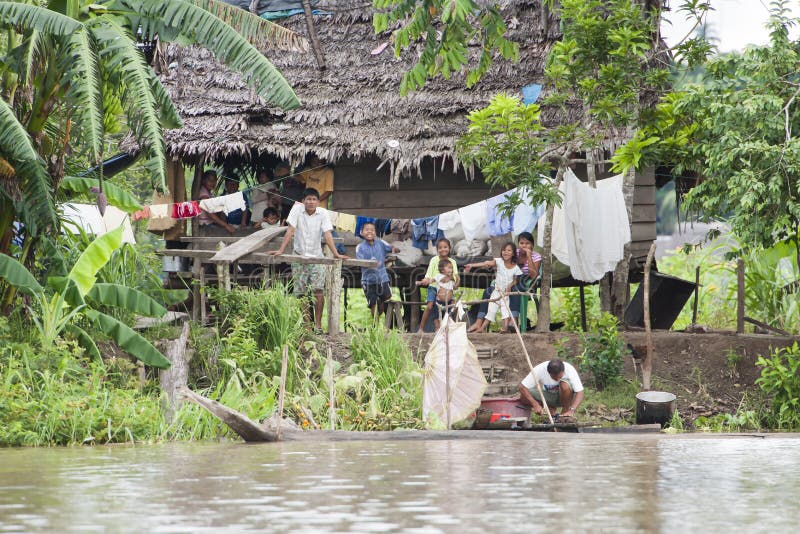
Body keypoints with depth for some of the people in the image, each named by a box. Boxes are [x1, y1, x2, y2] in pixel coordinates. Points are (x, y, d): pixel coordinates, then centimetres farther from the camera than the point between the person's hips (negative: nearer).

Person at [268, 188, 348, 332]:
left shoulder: (323, 213, -6)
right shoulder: (297, 209, -8)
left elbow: (327, 234, -10)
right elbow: (290, 231, -11)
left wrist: (336, 254, -19)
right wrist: (280, 250, -19)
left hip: (316, 257, 0)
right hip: (299, 256, 0)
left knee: (318, 290, -13)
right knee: (301, 293, 0)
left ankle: (318, 324, -7)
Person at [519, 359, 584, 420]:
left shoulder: (569, 370, -29)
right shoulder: (540, 370, -27)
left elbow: (579, 393, -32)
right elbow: (522, 387, -27)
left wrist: (572, 410, -46)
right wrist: (535, 405, -37)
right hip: (546, 397, 2)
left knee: (565, 385, -35)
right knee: (523, 396, -25)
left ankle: (566, 410, -11)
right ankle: (551, 409, 0)